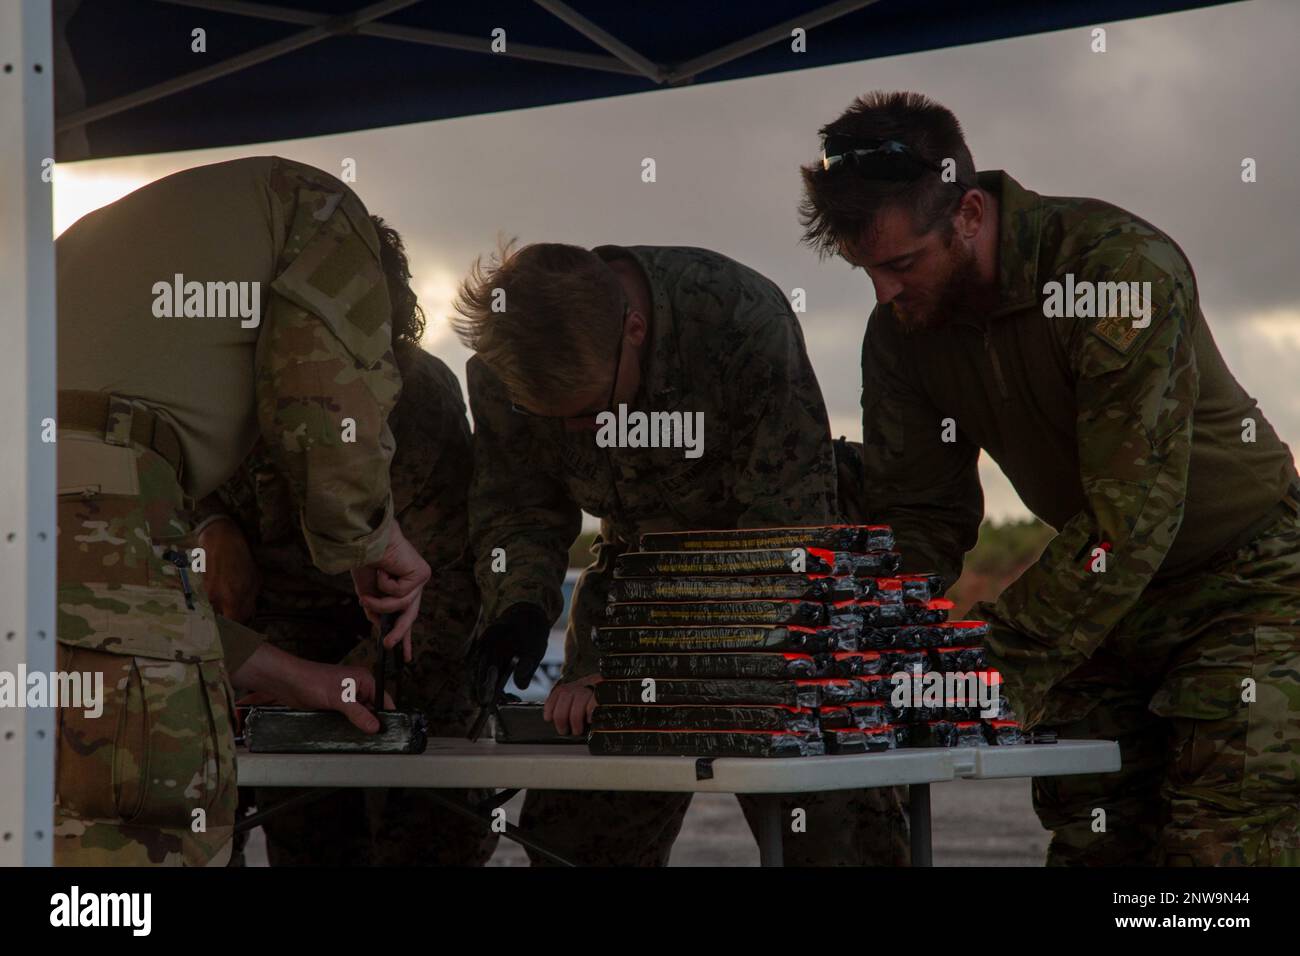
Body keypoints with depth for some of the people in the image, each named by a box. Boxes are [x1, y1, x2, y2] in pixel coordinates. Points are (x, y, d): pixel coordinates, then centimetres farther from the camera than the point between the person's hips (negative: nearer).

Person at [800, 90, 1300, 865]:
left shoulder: (1123, 267, -29)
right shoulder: (902, 330, -7)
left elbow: (1133, 516, -33)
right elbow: (922, 515, -2)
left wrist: (1003, 662, -36)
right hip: (1103, 596, 6)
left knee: (1216, 849, -15)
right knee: (1088, 837, 3)